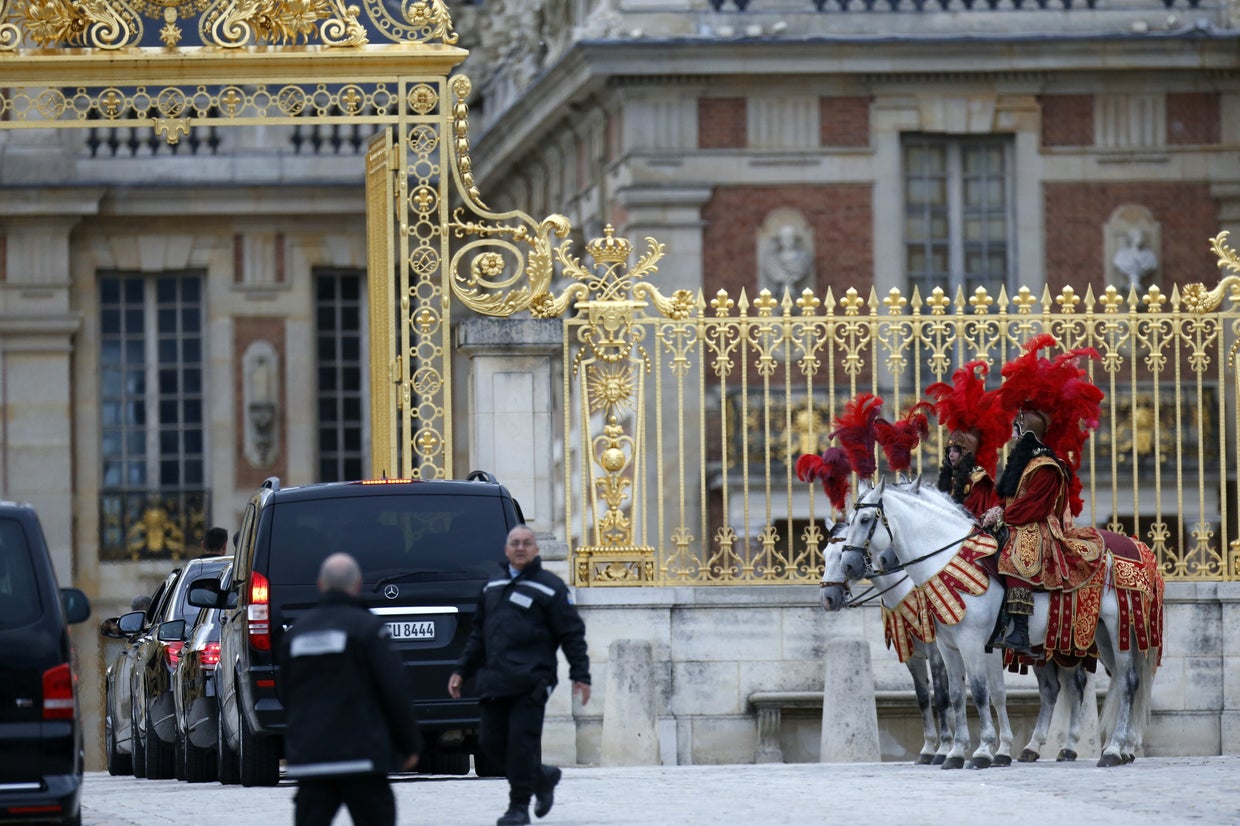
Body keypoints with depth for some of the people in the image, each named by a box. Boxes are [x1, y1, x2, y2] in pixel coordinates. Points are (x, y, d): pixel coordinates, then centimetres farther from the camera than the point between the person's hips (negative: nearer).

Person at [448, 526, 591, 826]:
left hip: (530, 682, -6)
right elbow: (478, 635, 26)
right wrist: (462, 671, 21)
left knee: (522, 741, -10)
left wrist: (580, 675, -6)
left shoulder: (550, 587, 2)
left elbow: (572, 634, 0)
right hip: (494, 682, 6)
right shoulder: (491, 588, 20)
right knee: (492, 742, 3)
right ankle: (542, 778, 24)